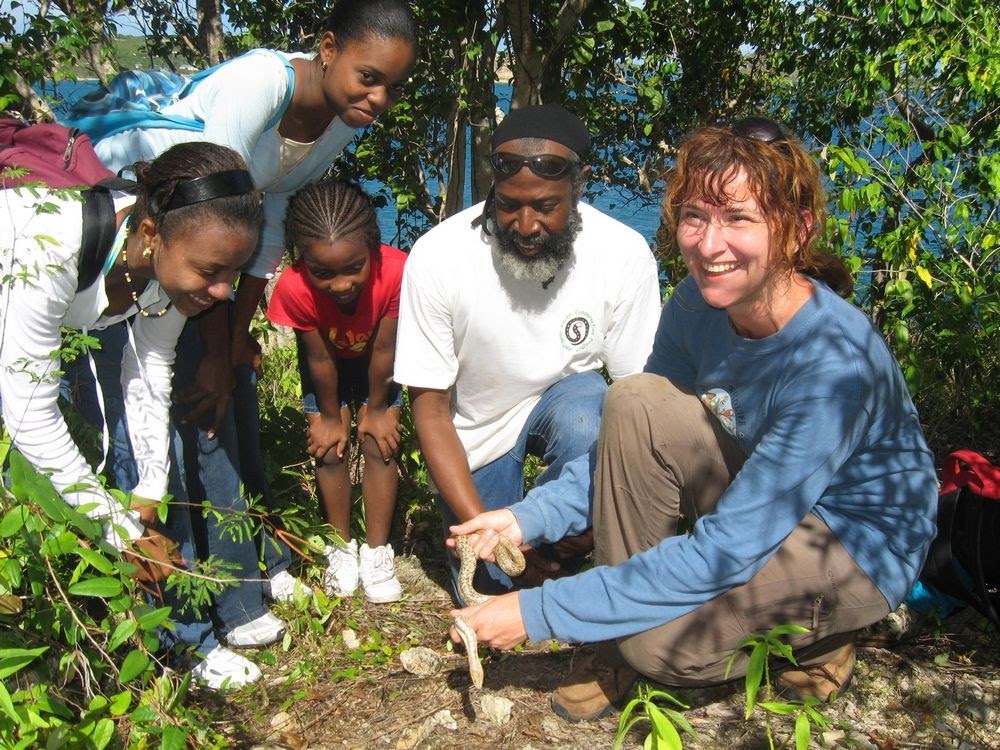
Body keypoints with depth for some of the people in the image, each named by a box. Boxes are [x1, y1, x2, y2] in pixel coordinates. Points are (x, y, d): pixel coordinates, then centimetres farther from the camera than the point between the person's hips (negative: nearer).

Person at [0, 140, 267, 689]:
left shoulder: (178, 253, -24)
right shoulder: (49, 251, -42)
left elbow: (150, 375, -10)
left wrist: (147, 502, -8)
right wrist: (125, 532, -26)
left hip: (67, 317, 5)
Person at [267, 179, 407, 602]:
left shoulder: (395, 271, -43)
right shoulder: (293, 288, -40)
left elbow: (383, 350, -28)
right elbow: (320, 358, -24)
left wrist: (377, 409, -13)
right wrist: (330, 416, -9)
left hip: (374, 358, 0)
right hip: (329, 356, 0)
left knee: (379, 442, -3)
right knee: (329, 448, -3)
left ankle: (377, 550, 12)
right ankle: (342, 547, 17)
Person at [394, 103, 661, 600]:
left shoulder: (625, 256, -24)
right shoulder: (436, 257, -26)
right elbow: (429, 409, -18)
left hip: (567, 397, 0)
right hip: (477, 429, 0)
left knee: (586, 424, -35)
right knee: (489, 590, -2)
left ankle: (554, 561, -7)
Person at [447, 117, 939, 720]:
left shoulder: (836, 362, -33)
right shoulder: (697, 306, -13)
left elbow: (724, 551, -34)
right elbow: (634, 443, 0)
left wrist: (542, 611, -33)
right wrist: (532, 518, -15)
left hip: (864, 547, -6)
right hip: (763, 497, 6)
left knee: (659, 637, -28)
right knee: (635, 401, -20)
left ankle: (817, 636, 4)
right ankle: (625, 645, -6)